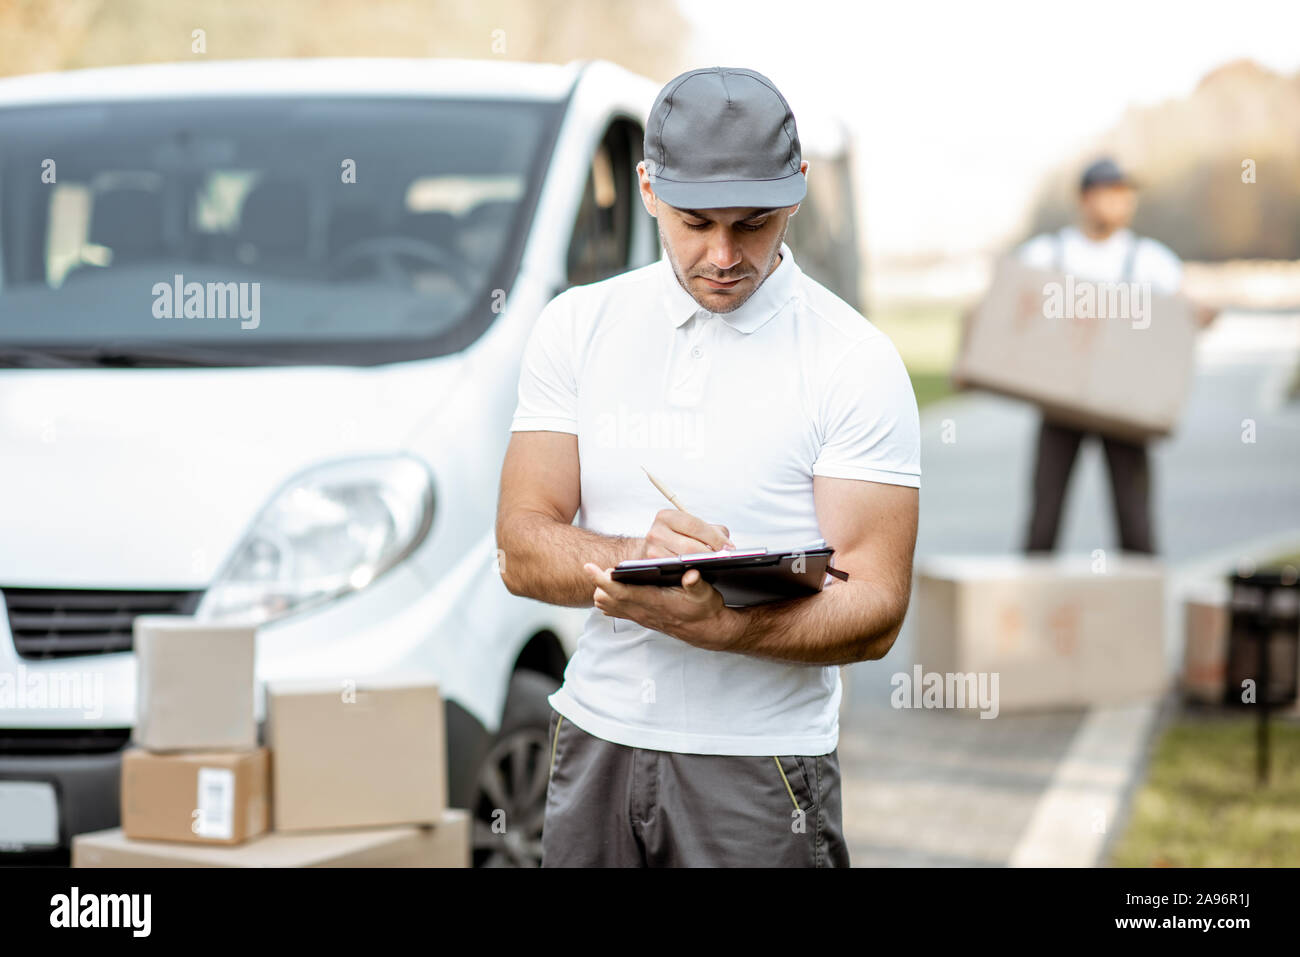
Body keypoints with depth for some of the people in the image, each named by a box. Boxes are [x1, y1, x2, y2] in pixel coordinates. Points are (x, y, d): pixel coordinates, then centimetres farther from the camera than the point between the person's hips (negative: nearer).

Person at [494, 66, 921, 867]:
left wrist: (713, 624, -27)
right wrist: (638, 554, -20)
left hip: (761, 769, -3)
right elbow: (522, 550, 0)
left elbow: (874, 612, -11)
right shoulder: (578, 327, 3)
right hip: (597, 741, 3)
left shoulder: (855, 363, -7)